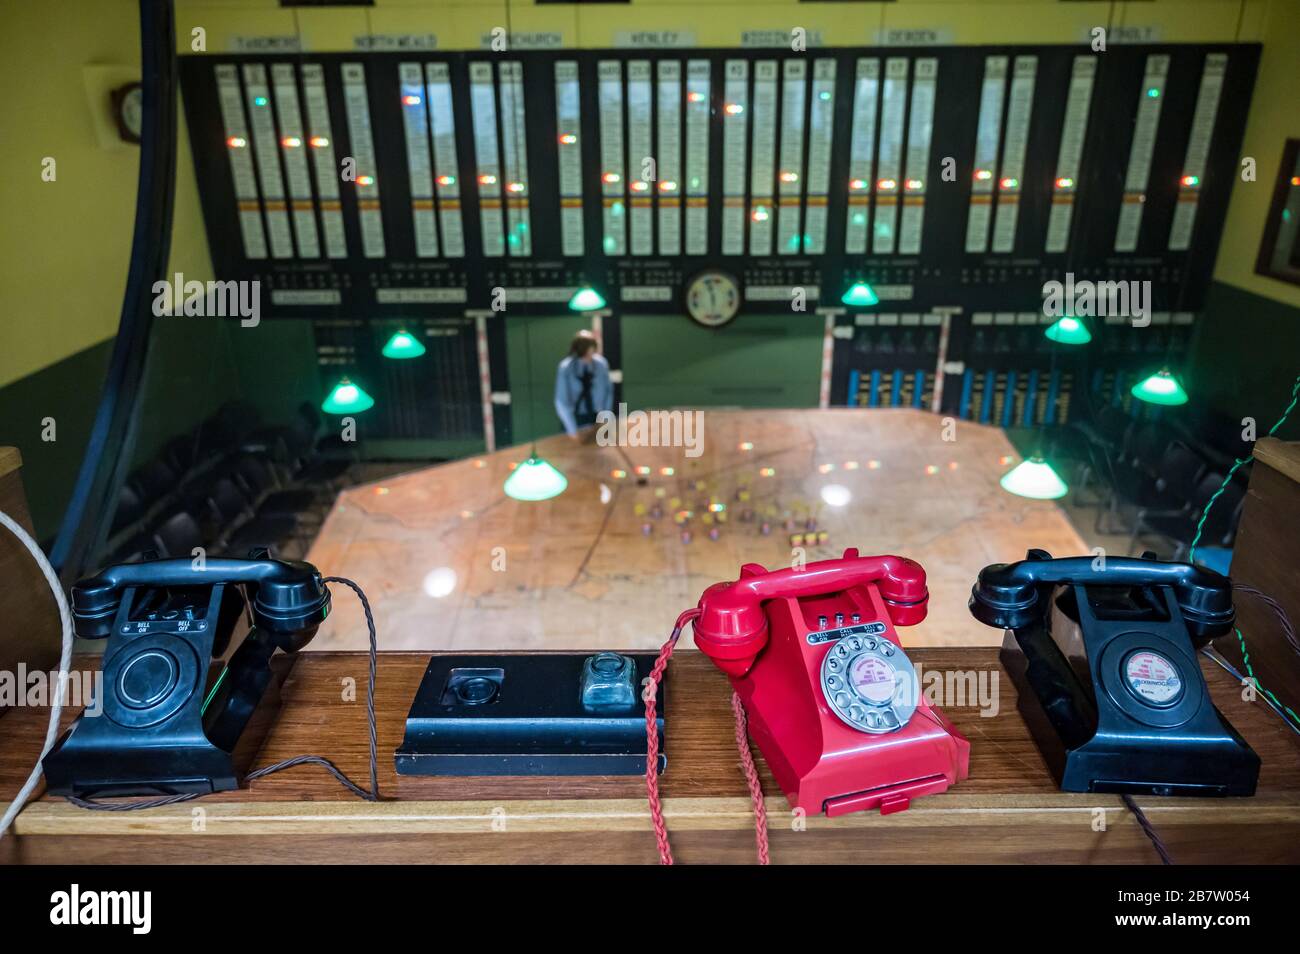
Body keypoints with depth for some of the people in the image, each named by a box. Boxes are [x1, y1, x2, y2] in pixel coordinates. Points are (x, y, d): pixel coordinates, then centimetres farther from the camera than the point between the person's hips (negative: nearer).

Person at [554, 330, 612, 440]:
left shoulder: (601, 363, -12)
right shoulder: (565, 368, -20)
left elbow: (608, 390, -1)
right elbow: (561, 401, -19)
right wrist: (572, 430, -19)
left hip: (597, 417, 3)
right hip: (574, 417, -2)